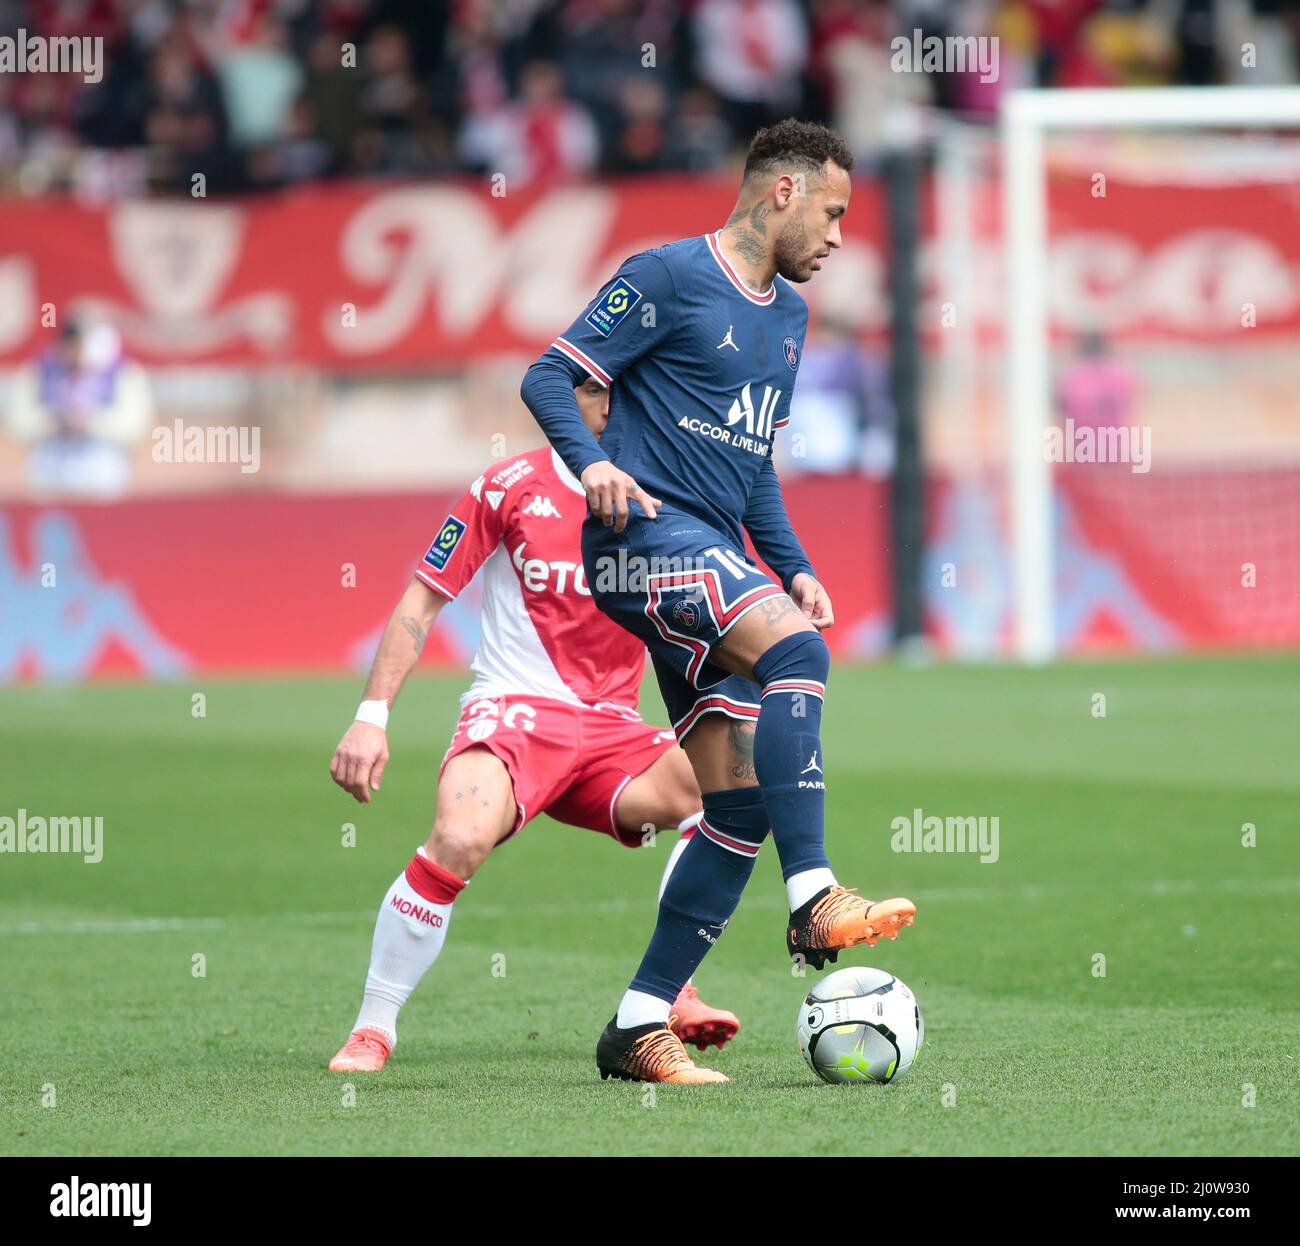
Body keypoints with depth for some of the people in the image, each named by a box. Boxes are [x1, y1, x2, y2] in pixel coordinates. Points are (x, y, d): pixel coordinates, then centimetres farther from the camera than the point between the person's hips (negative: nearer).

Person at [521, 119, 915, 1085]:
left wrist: (792, 567, 18)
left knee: (739, 804, -1)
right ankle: (814, 902, -36)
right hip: (647, 536, -8)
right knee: (795, 650, -32)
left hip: (716, 558, 8)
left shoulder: (787, 314, 21)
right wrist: (592, 462, -25)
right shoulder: (669, 278, -4)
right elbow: (550, 377, -7)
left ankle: (641, 1026, 2)